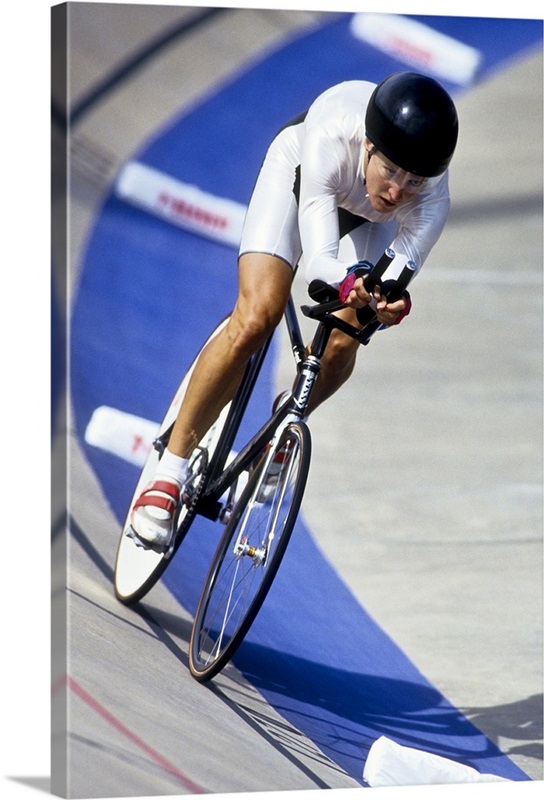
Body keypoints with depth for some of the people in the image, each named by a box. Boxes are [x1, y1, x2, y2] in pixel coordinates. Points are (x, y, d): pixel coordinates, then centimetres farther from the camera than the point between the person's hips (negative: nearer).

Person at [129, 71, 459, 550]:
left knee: (341, 347, -15)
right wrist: (351, 282, -68)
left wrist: (386, 303, -62)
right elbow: (319, 258, -46)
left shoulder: (431, 200, -38)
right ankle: (171, 471, -11)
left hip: (370, 220, 2)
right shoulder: (329, 138, -44)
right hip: (301, 169, -2)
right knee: (254, 321, -22)